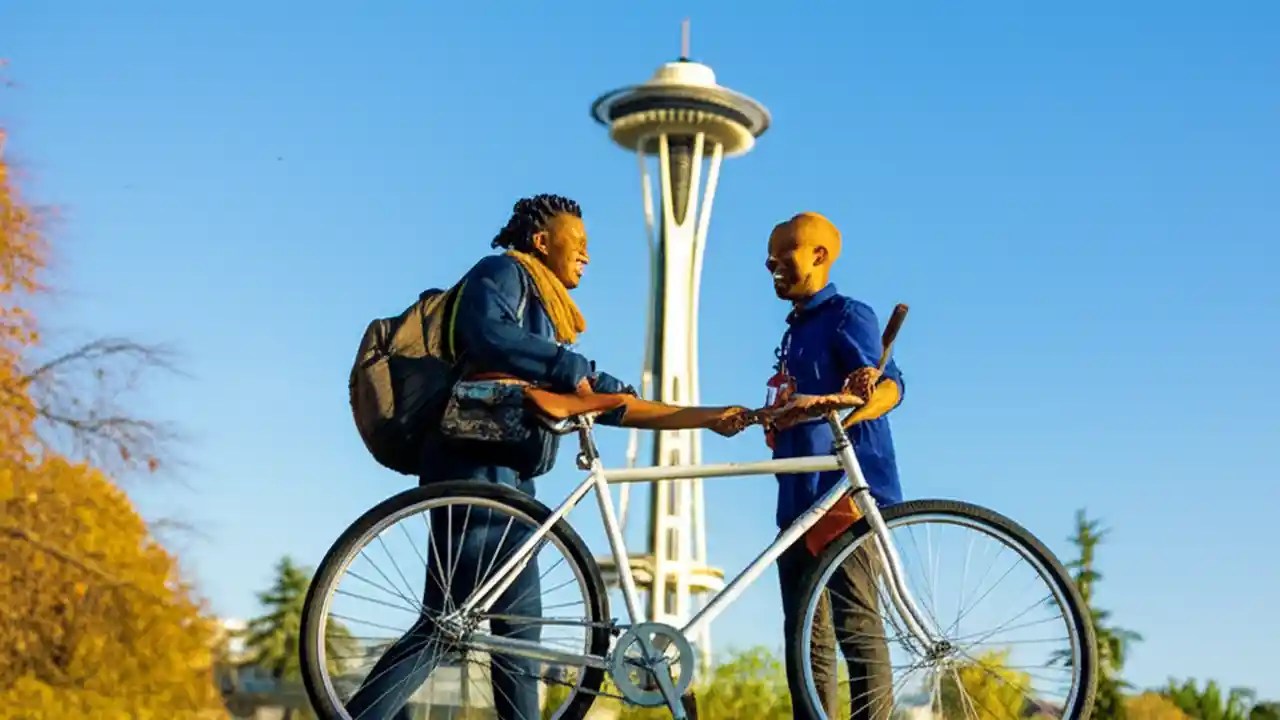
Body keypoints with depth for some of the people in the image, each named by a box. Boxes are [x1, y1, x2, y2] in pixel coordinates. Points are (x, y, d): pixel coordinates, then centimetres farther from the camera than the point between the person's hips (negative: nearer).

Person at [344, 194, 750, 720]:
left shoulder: (546, 311, 25)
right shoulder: (502, 273, 1)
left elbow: (613, 404, 22)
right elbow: (489, 336, -23)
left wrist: (706, 417, 20)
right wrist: (572, 367, -17)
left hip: (510, 478, 10)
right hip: (475, 470, -10)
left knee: (519, 628, 7)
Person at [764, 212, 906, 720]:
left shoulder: (846, 315, -3)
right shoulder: (796, 330, 23)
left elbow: (888, 386, -19)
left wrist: (846, 408, -37)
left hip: (845, 492, -9)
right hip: (800, 498, 9)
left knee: (855, 623, -12)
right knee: (806, 636, 8)